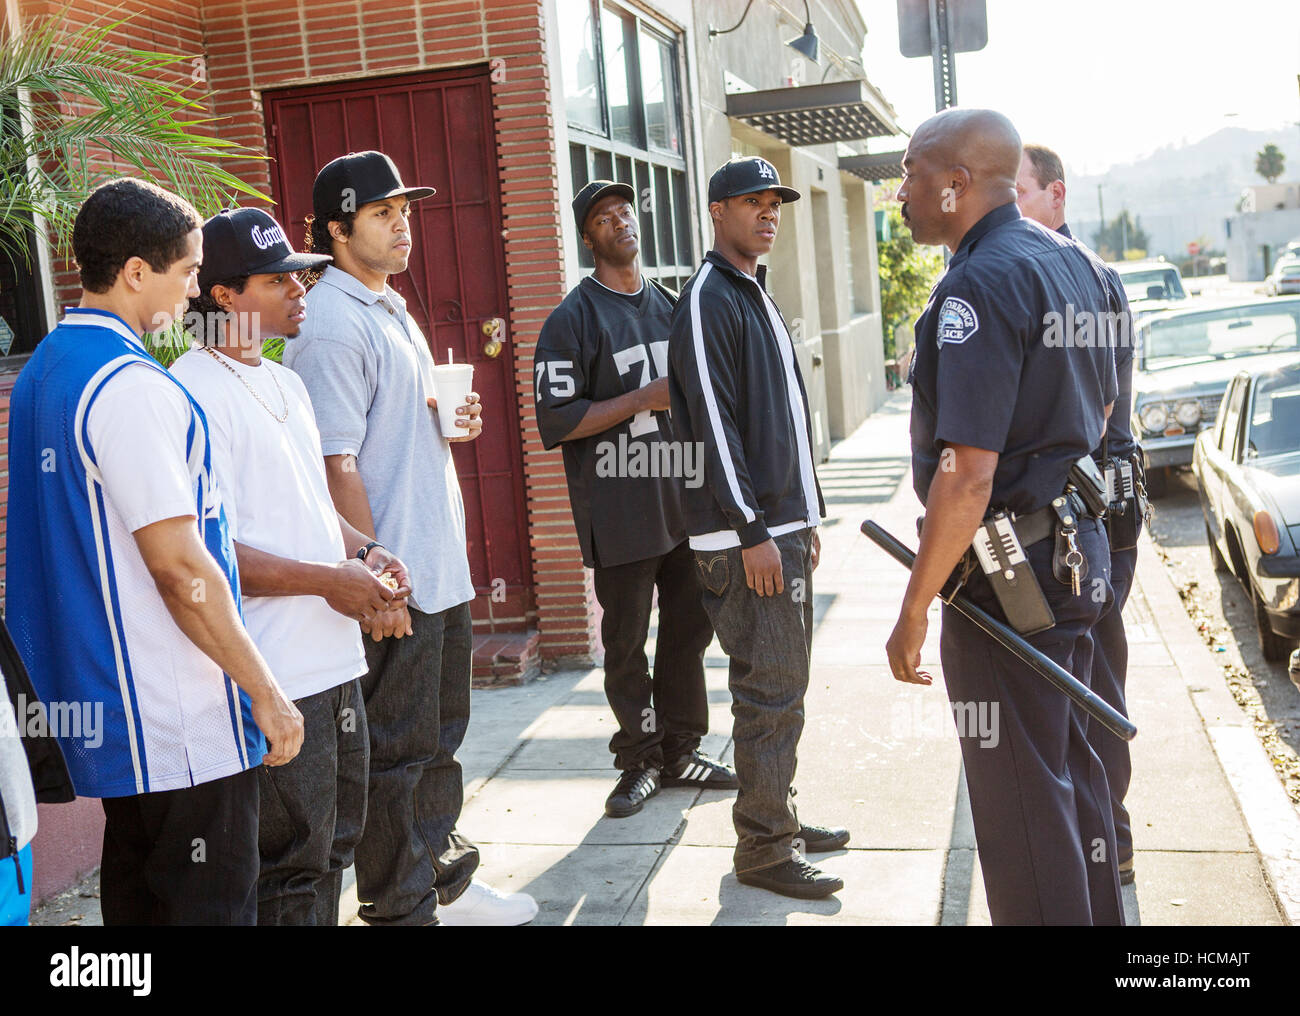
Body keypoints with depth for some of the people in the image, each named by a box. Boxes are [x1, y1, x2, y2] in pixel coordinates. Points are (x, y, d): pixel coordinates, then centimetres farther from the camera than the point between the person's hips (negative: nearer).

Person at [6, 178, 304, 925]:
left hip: (103, 698, 9)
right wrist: (265, 690, -14)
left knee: (136, 893, 19)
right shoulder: (131, 386, -19)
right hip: (180, 722, -9)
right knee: (210, 903, 0)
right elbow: (178, 564, -21)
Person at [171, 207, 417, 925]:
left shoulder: (284, 383, 15)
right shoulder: (193, 394, -15)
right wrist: (330, 581, -18)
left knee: (336, 840, 20)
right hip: (276, 677, -9)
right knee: (294, 864, 2)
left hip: (336, 660, 9)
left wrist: (365, 552, 4)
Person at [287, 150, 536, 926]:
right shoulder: (333, 325, -15)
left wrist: (454, 421, 5)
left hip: (442, 569, 10)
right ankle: (400, 908, 16)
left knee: (439, 739, 19)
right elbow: (337, 464, -20)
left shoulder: (392, 309, 16)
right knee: (396, 753, 2)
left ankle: (444, 881, 34)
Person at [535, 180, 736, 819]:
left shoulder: (669, 305, 15)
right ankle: (639, 761, 17)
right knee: (626, 643, 3)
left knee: (689, 628, 12)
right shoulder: (573, 319, -6)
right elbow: (556, 420, -14)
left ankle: (680, 751, 26)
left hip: (682, 499, 6)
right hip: (619, 511, -6)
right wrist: (647, 398, -16)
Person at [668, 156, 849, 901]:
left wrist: (808, 515, 21)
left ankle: (781, 818, 27)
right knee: (769, 693, -5)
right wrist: (751, 532, -20)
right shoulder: (708, 301, -11)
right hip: (747, 535, -10)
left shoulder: (759, 296, 19)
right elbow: (713, 425, -18)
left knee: (785, 685, 15)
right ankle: (764, 849, 5)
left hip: (784, 523, 10)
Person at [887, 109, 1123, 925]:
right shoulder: (1070, 262, 10)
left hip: (1006, 578, -10)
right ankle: (1099, 914, 36)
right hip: (1077, 548, 10)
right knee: (1075, 766, 22)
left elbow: (968, 474, -26)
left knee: (1020, 797, 2)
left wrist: (915, 609, -20)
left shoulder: (978, 286, -20)